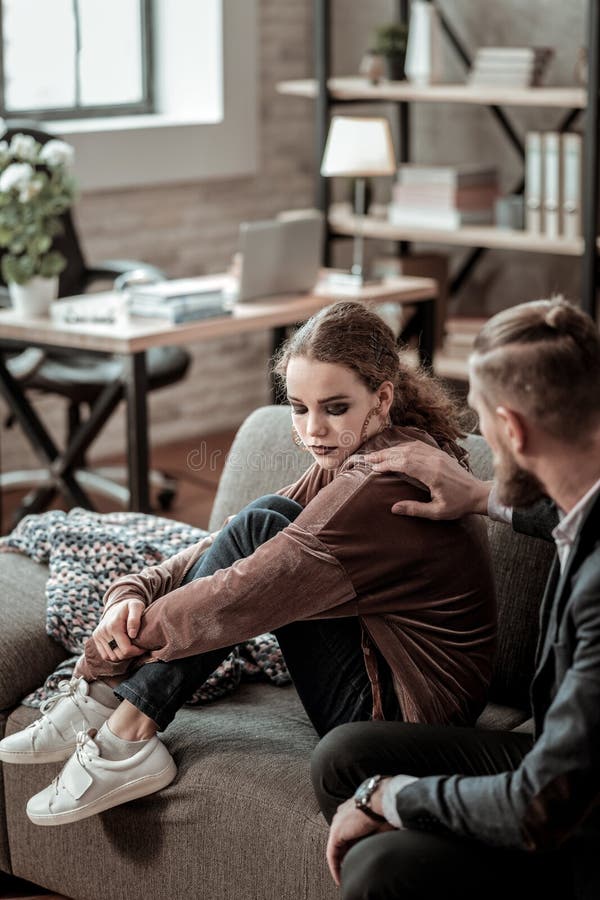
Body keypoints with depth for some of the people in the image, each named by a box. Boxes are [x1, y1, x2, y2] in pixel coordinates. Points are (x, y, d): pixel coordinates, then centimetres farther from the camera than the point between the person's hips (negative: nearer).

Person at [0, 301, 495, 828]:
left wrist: (116, 644, -14)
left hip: (404, 716, -9)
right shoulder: (348, 462, 7)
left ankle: (124, 738, -13)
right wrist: (131, 594, -12)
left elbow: (241, 599, -24)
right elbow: (229, 551, 6)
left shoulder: (383, 486, -24)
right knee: (265, 527, -2)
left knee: (263, 529, -15)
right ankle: (109, 710, -5)